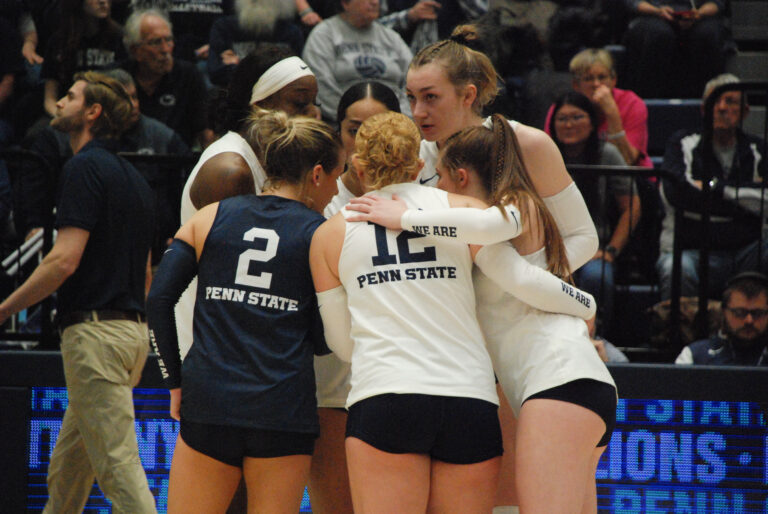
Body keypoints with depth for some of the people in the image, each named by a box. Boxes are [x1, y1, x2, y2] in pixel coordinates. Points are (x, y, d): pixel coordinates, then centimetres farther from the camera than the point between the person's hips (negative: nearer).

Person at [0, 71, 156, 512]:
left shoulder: (85, 167, -10)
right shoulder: (133, 177, 18)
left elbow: (64, 260, -18)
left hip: (95, 330, -9)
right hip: (133, 326, 9)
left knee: (118, 464, -11)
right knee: (68, 464, 17)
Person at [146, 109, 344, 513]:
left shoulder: (211, 218, 11)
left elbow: (159, 299, 3)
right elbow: (324, 339, 0)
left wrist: (175, 381, 8)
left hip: (208, 404, 2)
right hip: (282, 411, -2)